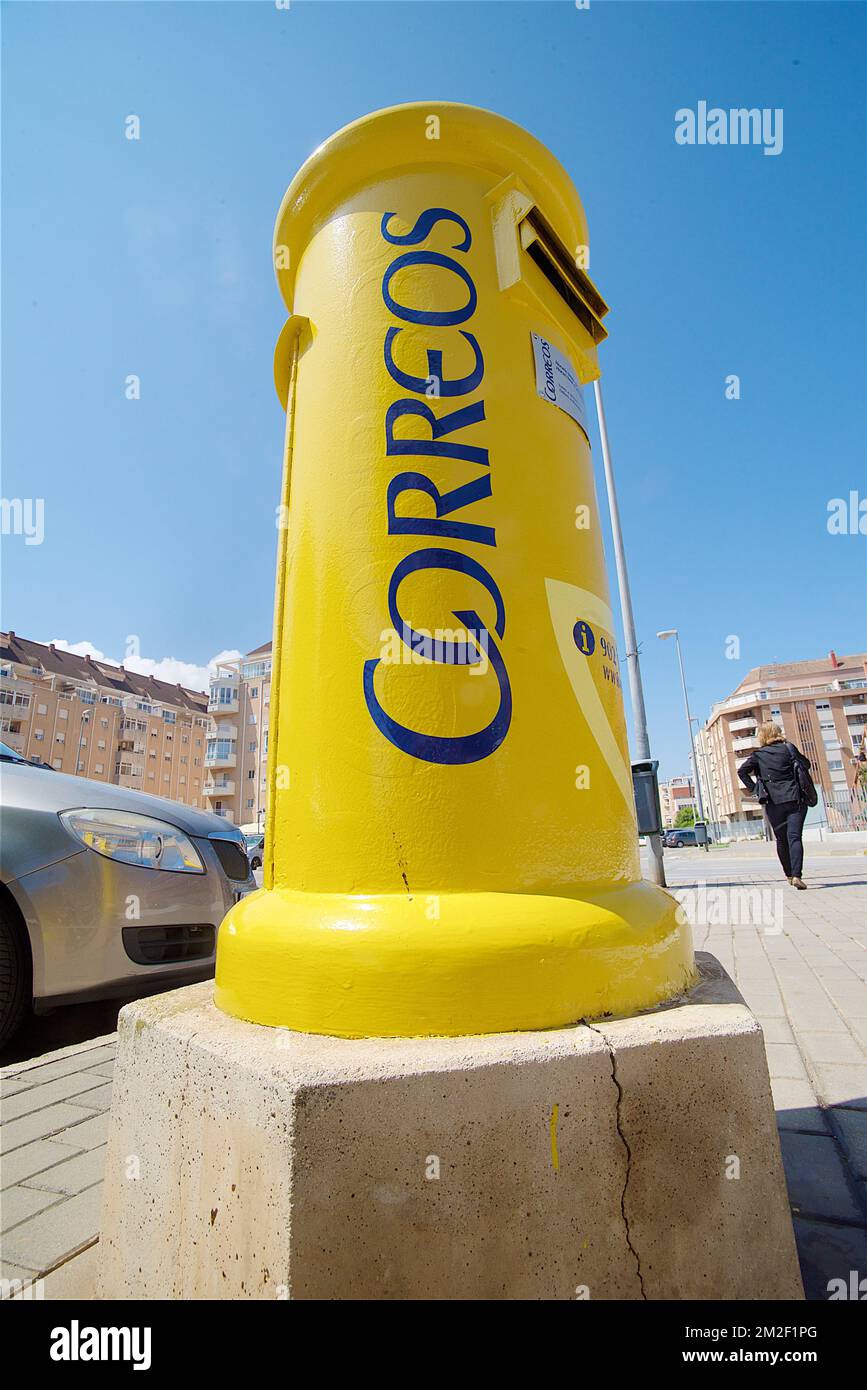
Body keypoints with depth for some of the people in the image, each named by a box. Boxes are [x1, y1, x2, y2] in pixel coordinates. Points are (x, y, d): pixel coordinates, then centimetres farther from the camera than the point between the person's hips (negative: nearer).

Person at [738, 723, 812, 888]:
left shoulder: (758, 754, 1)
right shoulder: (788, 748, 2)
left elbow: (742, 771, -8)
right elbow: (806, 764, 5)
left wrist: (753, 788, -1)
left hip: (773, 802, 0)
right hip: (795, 799, 0)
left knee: (781, 840, 14)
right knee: (794, 837, -6)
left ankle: (789, 875, 23)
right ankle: (796, 876, -20)